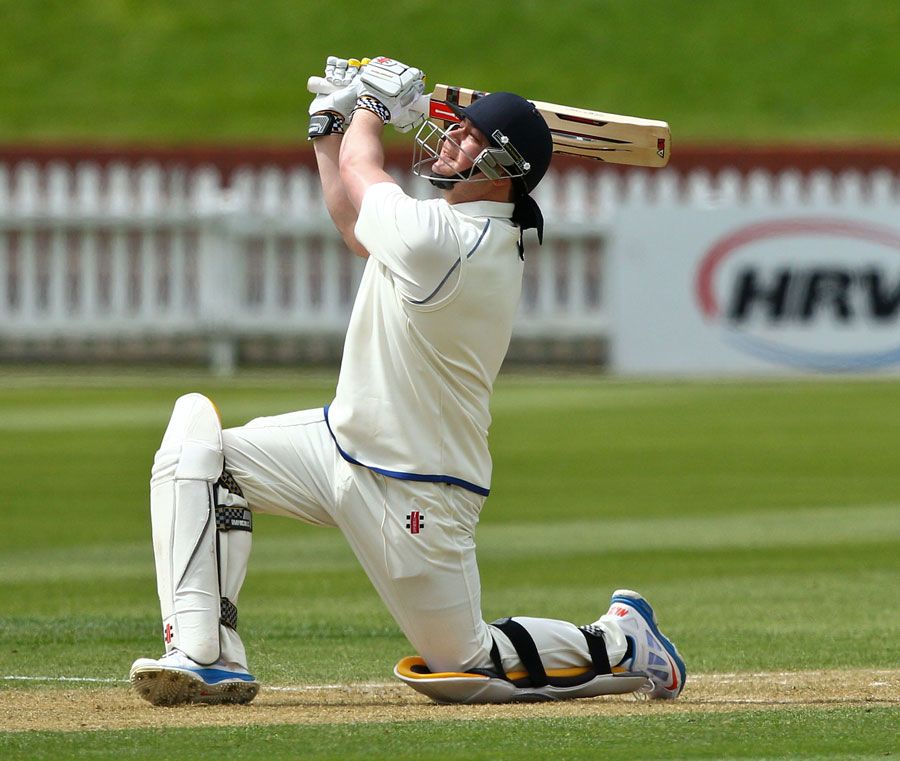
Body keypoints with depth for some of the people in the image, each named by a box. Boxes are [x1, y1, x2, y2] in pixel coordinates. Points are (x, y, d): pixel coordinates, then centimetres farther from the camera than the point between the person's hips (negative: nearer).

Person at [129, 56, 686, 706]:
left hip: (413, 494, -9)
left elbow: (359, 168, -8)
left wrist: (372, 103, 10)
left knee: (464, 666, 1)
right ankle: (206, 654, -15)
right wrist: (328, 127, 23)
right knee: (196, 432, -11)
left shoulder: (440, 241, -27)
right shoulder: (480, 234, 2)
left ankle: (623, 644, 26)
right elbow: (358, 230, 23)